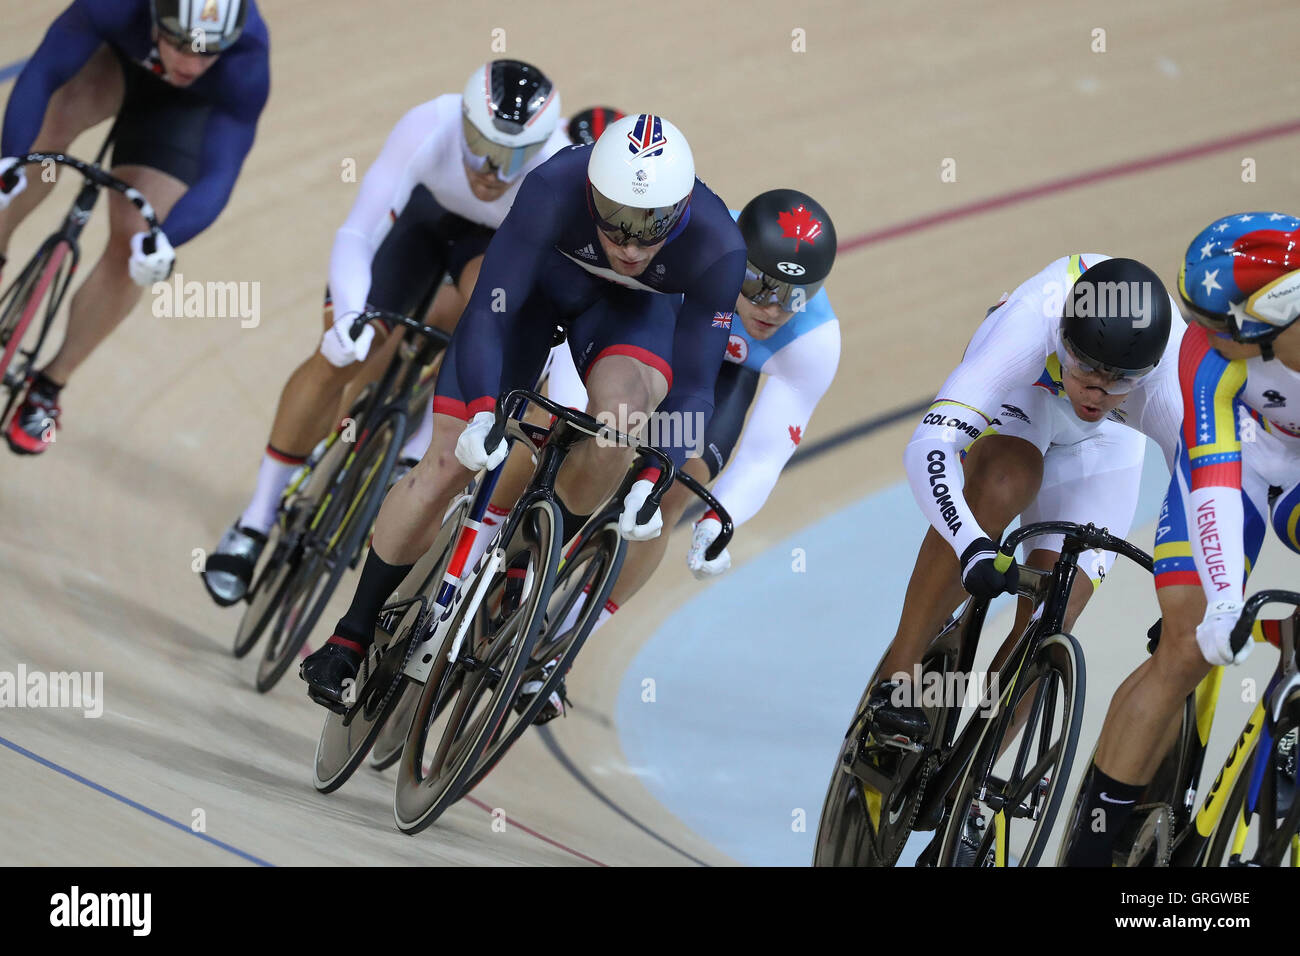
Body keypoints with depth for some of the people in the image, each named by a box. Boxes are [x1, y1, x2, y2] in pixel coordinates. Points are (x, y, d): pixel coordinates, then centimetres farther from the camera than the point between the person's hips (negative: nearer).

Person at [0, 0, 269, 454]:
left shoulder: (247, 64, -40)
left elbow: (217, 177, -41)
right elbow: (42, 73, -42)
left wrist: (161, 242, -57)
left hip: (183, 106, 0)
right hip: (115, 58, 0)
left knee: (131, 243, -13)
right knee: (58, 115, -33)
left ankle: (48, 386, 5)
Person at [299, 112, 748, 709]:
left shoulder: (719, 249, -34)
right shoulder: (554, 189, -39)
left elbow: (692, 387, -27)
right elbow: (487, 312, -35)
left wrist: (652, 480, -40)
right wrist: (483, 412, -51)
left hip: (631, 306, 1)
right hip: (538, 281, -1)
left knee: (620, 408, -34)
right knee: (448, 463, -10)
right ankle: (351, 636, 7)